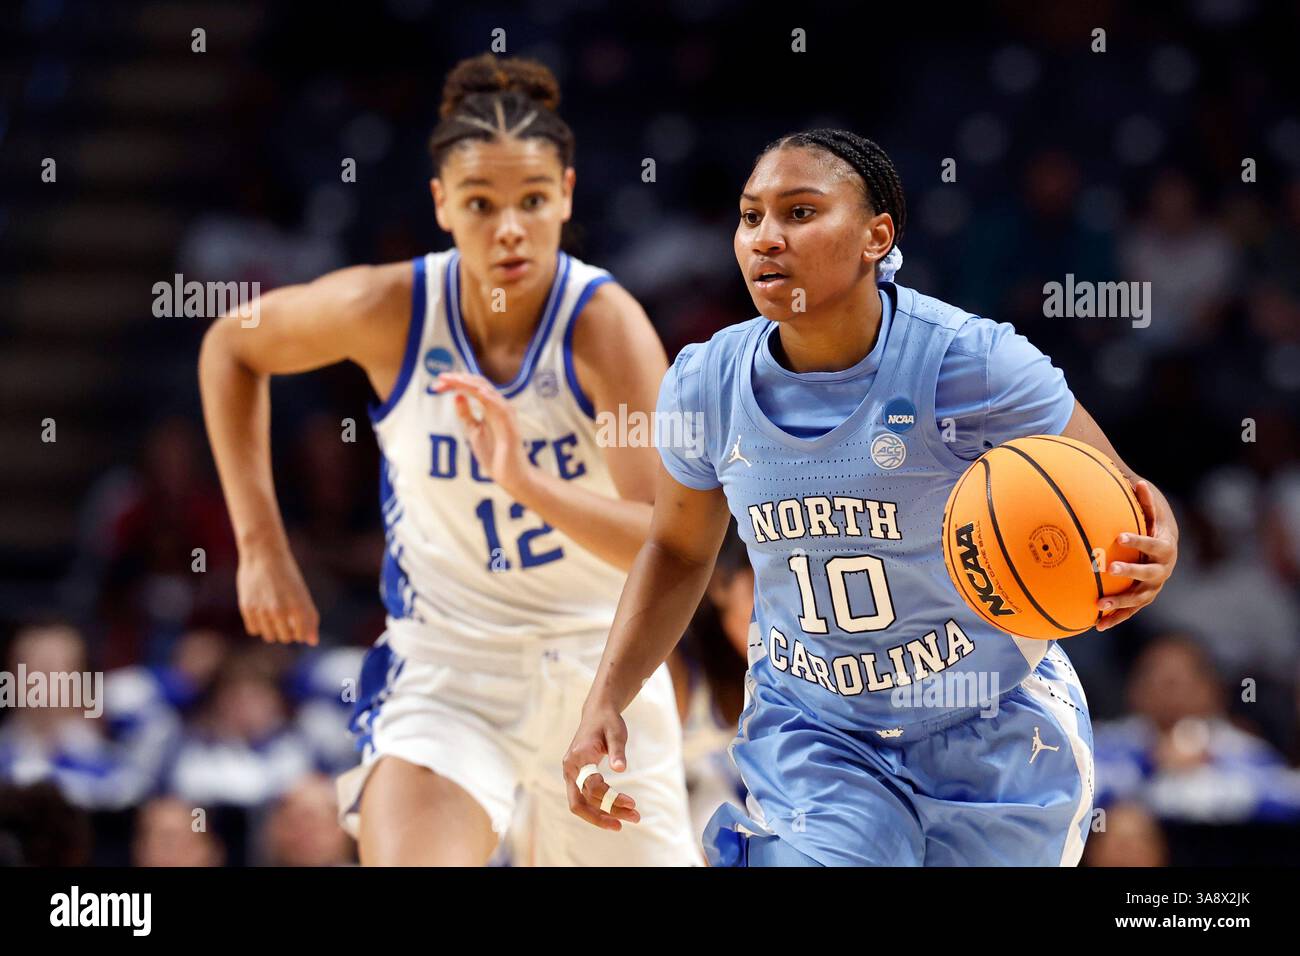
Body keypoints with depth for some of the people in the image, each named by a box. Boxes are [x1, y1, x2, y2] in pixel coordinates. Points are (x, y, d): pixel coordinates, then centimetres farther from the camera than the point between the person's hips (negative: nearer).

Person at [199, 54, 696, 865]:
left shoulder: (605, 325, -18)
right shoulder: (390, 310, -12)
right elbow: (232, 348, 8)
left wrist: (527, 483, -42)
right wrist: (260, 546, 4)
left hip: (602, 671, 0)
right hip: (443, 666, 0)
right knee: (403, 855, -23)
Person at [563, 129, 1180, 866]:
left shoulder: (971, 363, -22)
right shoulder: (705, 385, -10)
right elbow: (679, 551, 9)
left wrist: (1148, 557, -39)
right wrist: (606, 702, -1)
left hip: (990, 734, -2)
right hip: (812, 734, 2)